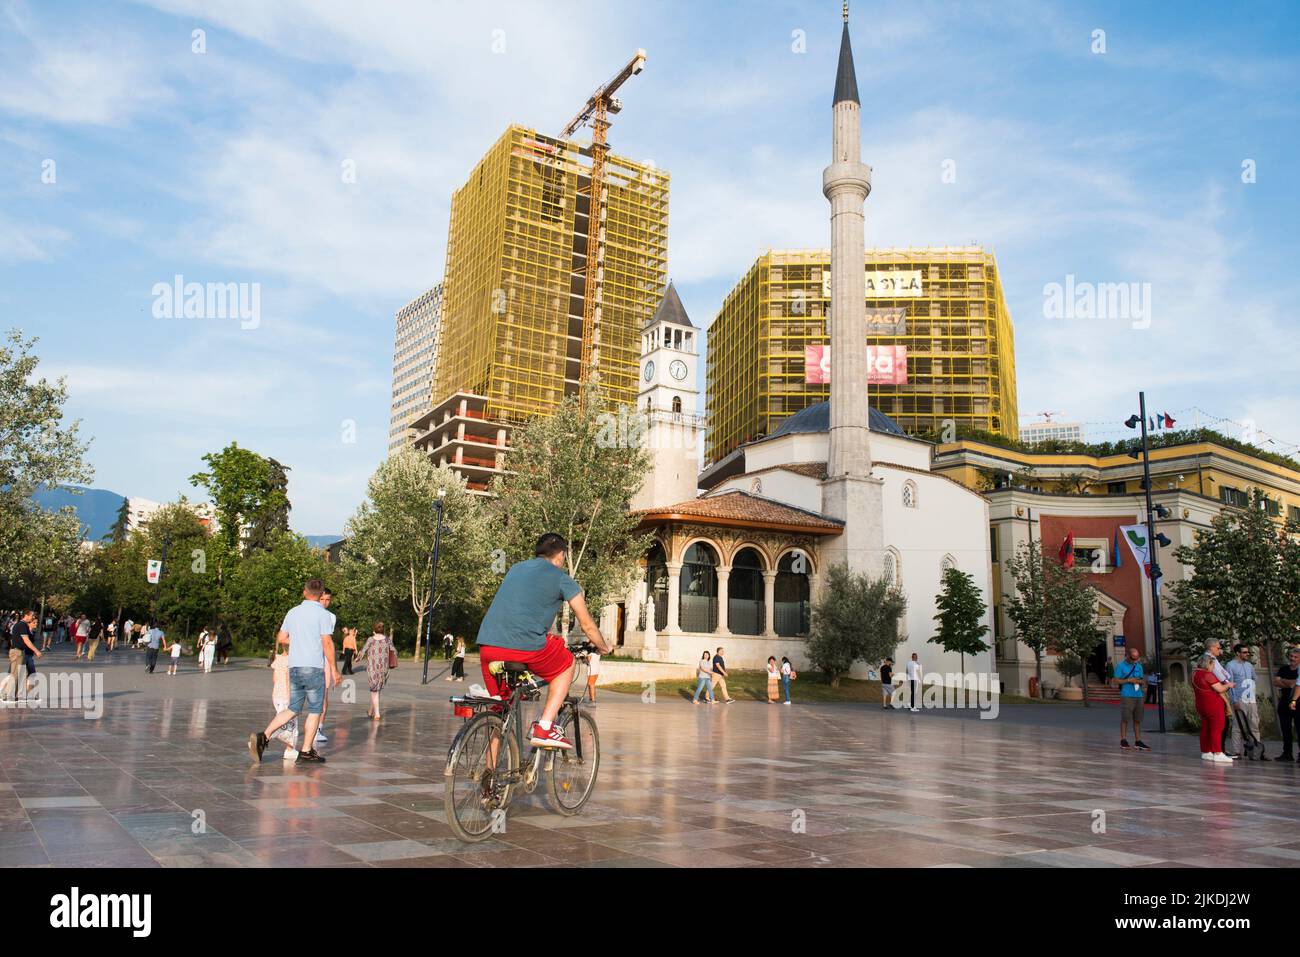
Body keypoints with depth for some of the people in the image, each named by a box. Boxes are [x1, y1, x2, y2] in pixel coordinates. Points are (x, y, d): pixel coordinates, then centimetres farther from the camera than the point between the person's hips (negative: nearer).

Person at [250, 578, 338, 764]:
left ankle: (263, 737, -2)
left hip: (294, 667, 6)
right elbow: (327, 643, -12)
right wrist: (334, 670, -7)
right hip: (314, 667, -6)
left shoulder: (293, 612, 10)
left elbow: (280, 638, 18)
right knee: (314, 711, 5)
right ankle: (306, 752, 7)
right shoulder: (323, 614, -8)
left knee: (293, 709, 14)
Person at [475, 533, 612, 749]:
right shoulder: (562, 579, 10)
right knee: (567, 665, 22)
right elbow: (587, 625, 16)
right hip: (526, 646, -5)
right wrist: (603, 648, 35)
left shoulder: (516, 568, 26)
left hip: (486, 645, 5)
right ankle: (544, 727, 10)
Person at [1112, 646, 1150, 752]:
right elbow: (1115, 680, -5)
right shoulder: (1120, 666, -1)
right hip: (1126, 696, -5)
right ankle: (1123, 740, 0)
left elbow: (1143, 680, 20)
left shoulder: (1139, 666, 15)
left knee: (1137, 719, 7)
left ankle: (1138, 741, 13)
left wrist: (1140, 681, -4)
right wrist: (1129, 680, -14)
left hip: (1139, 696, 5)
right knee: (1125, 719, -5)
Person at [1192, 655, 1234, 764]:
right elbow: (1220, 689, -19)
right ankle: (1217, 754, -8)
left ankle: (1205, 752, 17)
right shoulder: (1208, 675, -18)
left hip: (1201, 705, 9)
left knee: (1205, 729, 12)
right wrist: (1227, 685, -1)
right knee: (1216, 729, -6)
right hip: (1214, 705, -9)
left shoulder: (1195, 674, 11)